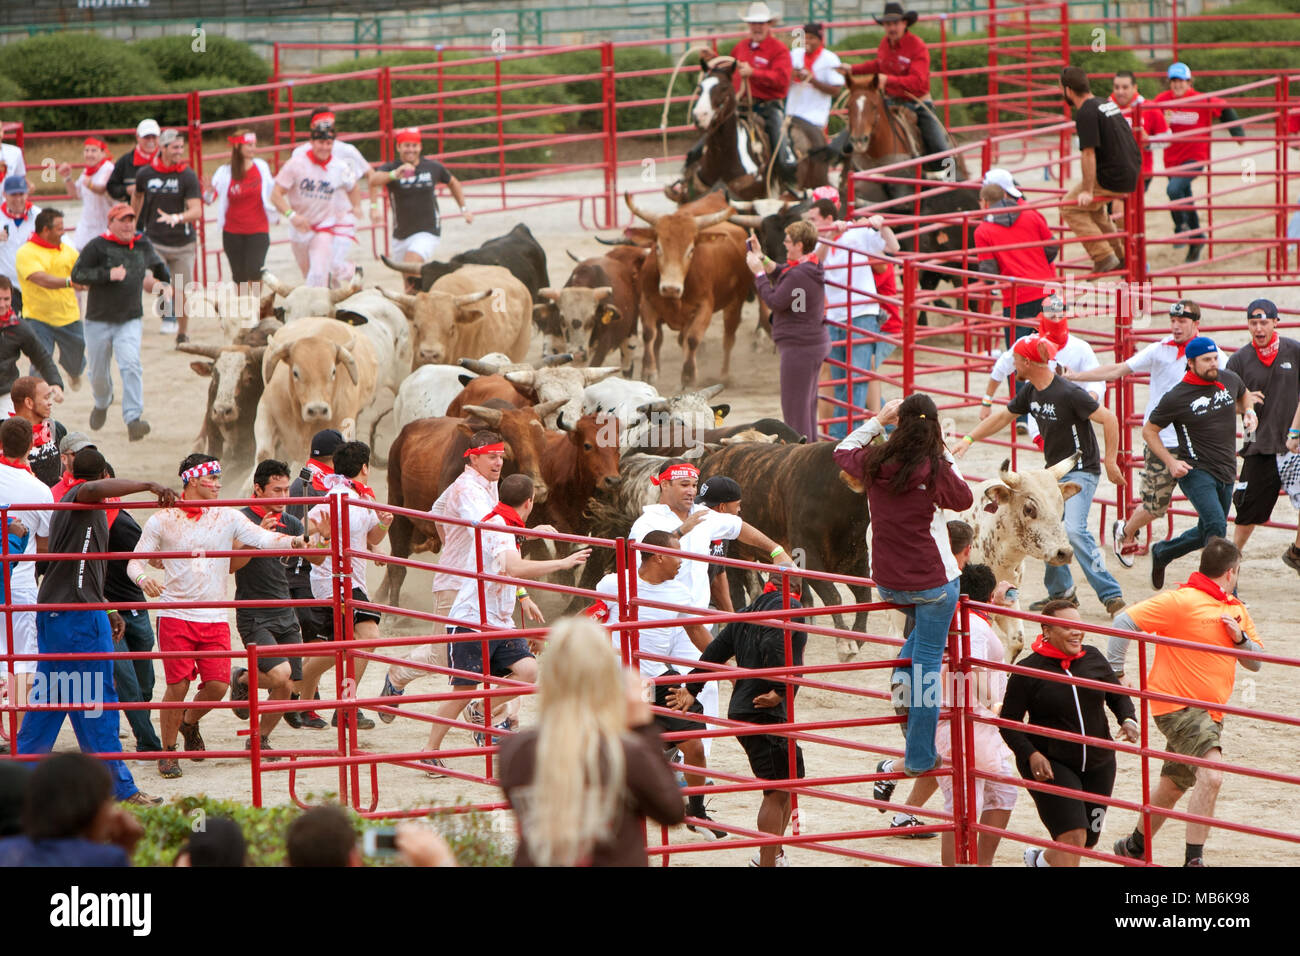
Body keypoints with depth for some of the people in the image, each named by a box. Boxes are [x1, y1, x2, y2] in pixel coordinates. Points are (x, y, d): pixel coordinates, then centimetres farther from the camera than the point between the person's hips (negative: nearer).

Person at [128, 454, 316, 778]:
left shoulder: (227, 518, 6)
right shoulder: (162, 521, 2)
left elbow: (262, 538, -7)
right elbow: (136, 561, 3)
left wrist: (295, 541, -26)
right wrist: (144, 579, -21)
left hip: (215, 617, 2)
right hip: (175, 615, -2)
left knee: (217, 684, -6)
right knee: (177, 685, -7)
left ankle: (190, 722, 27)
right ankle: (168, 753, 12)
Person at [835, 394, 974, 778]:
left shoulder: (874, 463, -6)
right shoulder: (936, 470, -17)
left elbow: (843, 452, 17)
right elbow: (965, 500, 3)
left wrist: (877, 421, 18)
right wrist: (945, 456, 5)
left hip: (887, 584, 5)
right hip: (932, 581, -5)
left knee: (926, 623, 37)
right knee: (929, 661, 5)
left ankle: (902, 675, 15)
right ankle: (920, 758, 7)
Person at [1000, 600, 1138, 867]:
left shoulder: (1093, 658, 3)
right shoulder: (1028, 670, -9)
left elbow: (1118, 695, 15)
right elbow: (1009, 722, -5)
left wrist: (1128, 719, -6)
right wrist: (1031, 755, -20)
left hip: (1098, 763, 5)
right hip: (1050, 764, -5)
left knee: (1088, 842, 12)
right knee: (1073, 836, -19)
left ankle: (1040, 859, 42)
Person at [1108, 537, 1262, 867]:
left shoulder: (1237, 611, 13)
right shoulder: (1181, 602, -12)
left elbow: (1256, 662, 16)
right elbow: (1125, 621, -13)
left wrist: (1240, 638, -6)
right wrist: (1113, 674, -12)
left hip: (1210, 712, 8)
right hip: (1178, 704, -8)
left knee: (1174, 786, 21)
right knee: (1211, 773, -25)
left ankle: (1135, 846, 41)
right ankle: (1194, 859, -25)